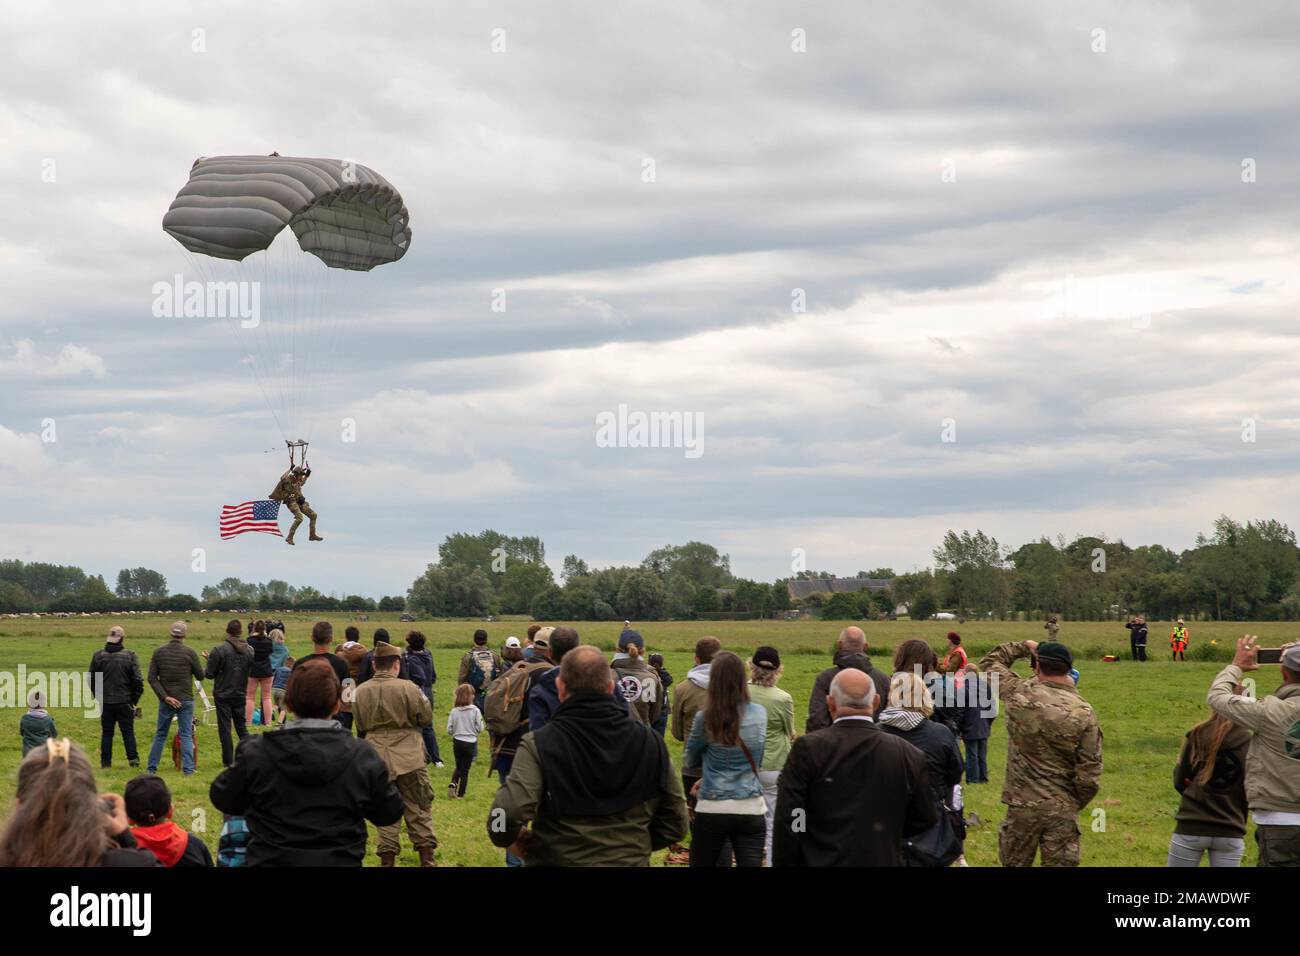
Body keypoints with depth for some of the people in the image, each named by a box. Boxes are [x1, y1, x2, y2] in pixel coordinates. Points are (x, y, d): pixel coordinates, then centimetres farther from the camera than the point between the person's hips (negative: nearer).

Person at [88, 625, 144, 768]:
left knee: (106, 732, 8)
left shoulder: (98, 656, -2)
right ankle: (133, 758, 2)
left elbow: (92, 679, 5)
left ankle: (105, 762, 7)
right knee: (128, 731, 7)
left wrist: (98, 696, 16)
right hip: (124, 701, -1)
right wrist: (135, 698, 5)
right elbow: (137, 680, -8)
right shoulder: (129, 656, -8)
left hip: (105, 702, 1)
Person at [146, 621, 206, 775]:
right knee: (186, 735, 3)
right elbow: (200, 676, -1)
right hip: (185, 700, -2)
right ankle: (188, 769, -2)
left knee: (160, 734, 13)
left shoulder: (158, 652, 0)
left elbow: (152, 678, -5)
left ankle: (152, 767, 15)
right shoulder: (189, 652, -8)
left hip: (166, 700, 2)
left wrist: (165, 697, -8)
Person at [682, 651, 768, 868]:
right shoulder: (759, 714, 1)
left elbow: (689, 761, 6)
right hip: (752, 809, 2)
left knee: (702, 863, 13)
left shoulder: (706, 719, -9)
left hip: (713, 809, -2)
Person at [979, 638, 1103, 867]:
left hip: (1021, 806, 1)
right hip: (1062, 809, -1)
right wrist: (1075, 804, 7)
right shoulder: (1083, 713, -10)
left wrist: (1024, 647, 22)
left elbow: (990, 662, 14)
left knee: (1015, 863, 14)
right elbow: (1089, 775, -9)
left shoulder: (1018, 693, -7)